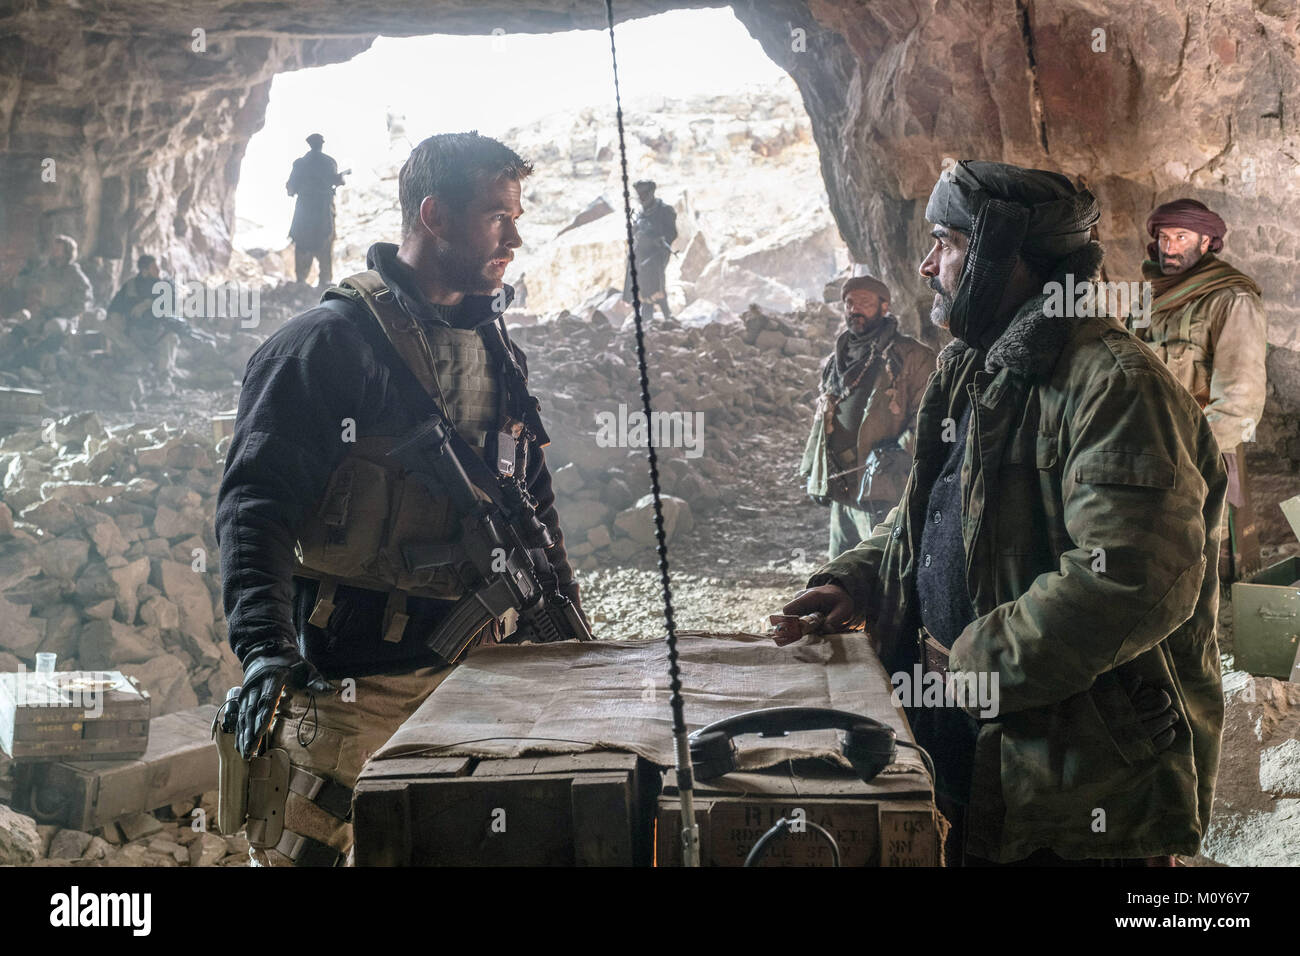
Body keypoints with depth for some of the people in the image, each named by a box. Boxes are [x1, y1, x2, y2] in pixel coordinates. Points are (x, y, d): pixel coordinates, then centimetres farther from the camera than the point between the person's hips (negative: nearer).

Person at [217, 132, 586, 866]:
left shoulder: (497, 352, 14)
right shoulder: (330, 342, -9)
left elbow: (533, 507, 21)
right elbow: (256, 504, -15)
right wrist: (264, 648, -27)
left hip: (469, 671, 6)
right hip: (350, 682, -6)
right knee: (305, 848, -1)